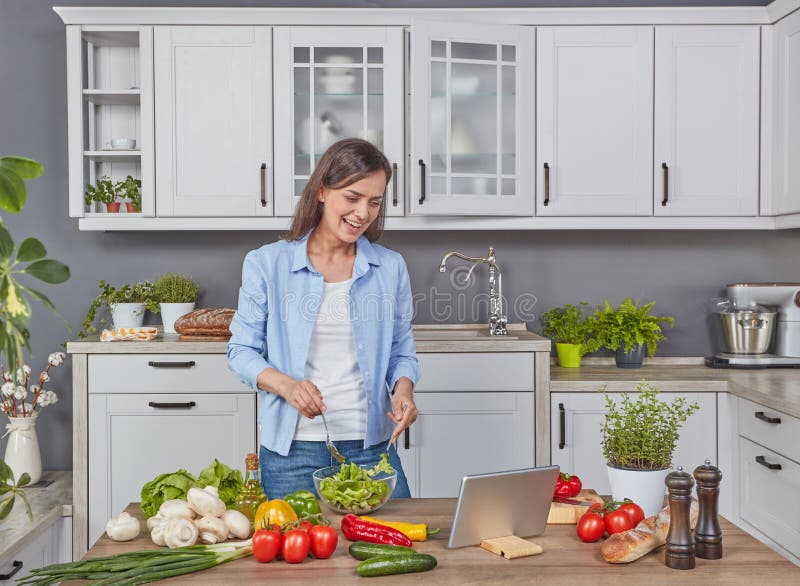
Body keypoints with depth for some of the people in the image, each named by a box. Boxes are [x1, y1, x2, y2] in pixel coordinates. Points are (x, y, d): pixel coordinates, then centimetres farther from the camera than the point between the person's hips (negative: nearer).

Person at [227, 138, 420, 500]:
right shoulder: (267, 264, -2)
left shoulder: (390, 268, 5)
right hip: (291, 450, -2)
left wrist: (403, 388, -10)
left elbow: (401, 351, 12)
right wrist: (286, 385, -19)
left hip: (371, 446, 2)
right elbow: (241, 351, 0)